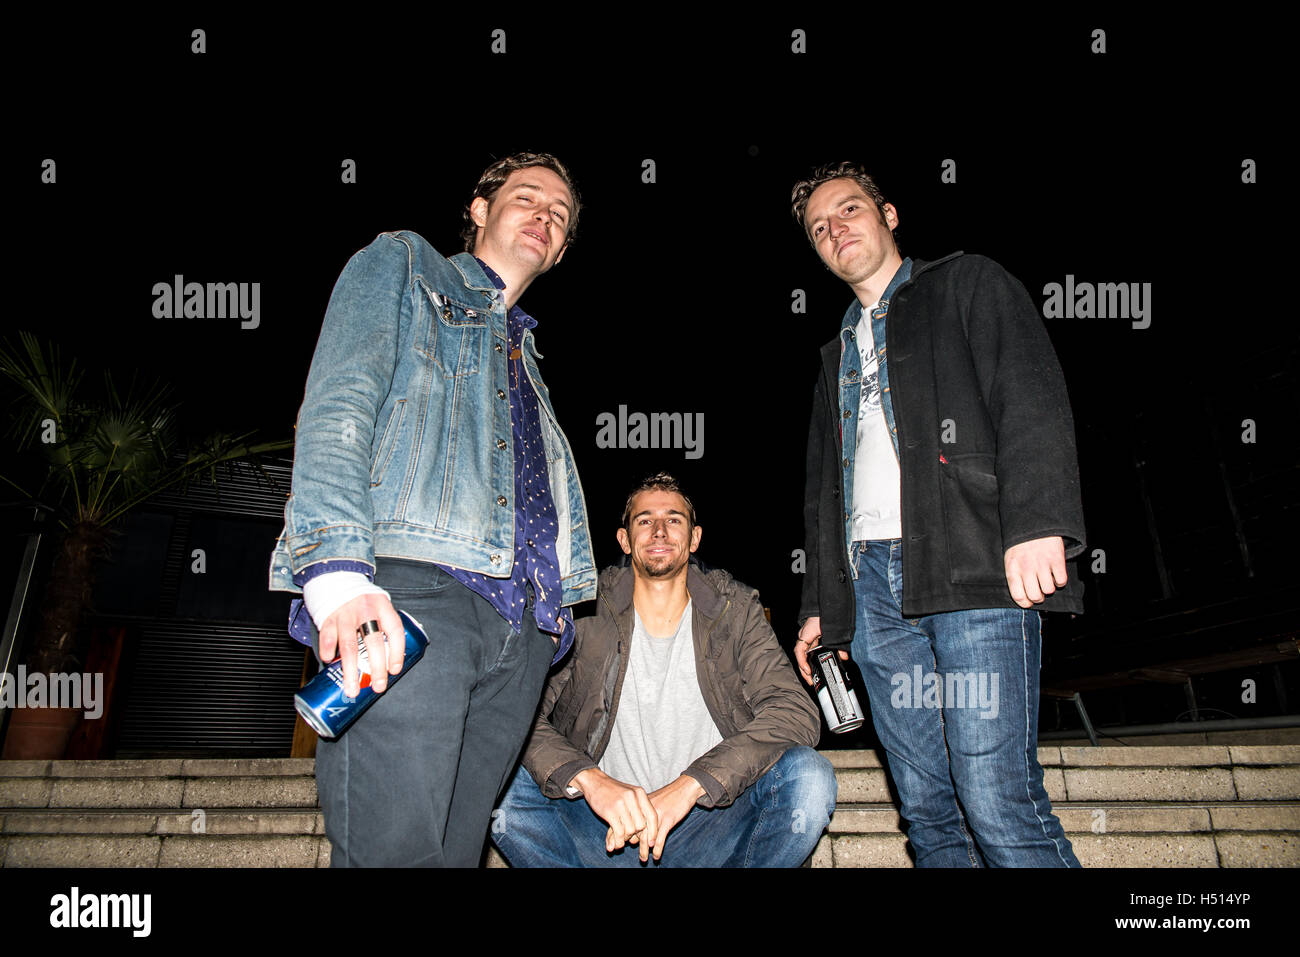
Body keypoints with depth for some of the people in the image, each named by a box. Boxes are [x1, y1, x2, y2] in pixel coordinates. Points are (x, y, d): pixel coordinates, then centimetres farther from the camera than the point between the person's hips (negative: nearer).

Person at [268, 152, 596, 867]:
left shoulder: (526, 358, 35)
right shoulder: (402, 263, 17)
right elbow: (336, 407, -2)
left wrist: (562, 596, 9)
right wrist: (336, 567, -18)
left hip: (522, 624, 6)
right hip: (410, 590, -6)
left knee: (453, 851, 1)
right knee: (394, 852, -16)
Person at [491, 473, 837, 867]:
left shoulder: (736, 612, 1)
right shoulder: (586, 615, -1)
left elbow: (798, 712, -13)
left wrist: (689, 784, -26)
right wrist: (590, 779, -30)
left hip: (709, 824, 0)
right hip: (608, 823, 0)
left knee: (808, 775, -26)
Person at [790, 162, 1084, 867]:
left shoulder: (968, 285, 13)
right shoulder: (837, 354, 29)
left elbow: (1032, 400, -4)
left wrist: (1038, 521, -20)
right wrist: (818, 605, 20)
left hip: (973, 569, -5)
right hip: (870, 585, 6)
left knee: (996, 800, -14)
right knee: (927, 807, 3)